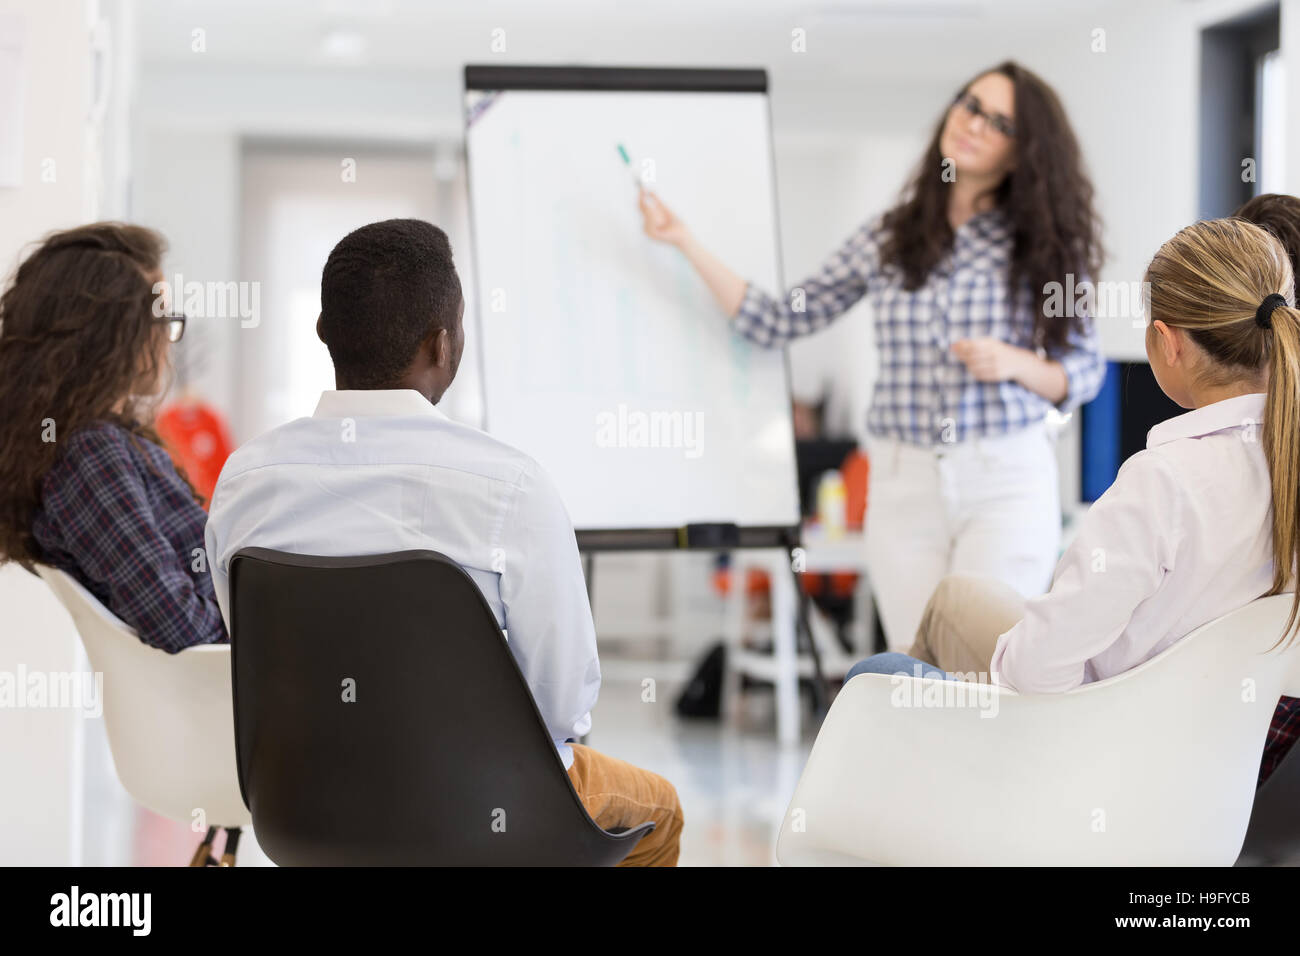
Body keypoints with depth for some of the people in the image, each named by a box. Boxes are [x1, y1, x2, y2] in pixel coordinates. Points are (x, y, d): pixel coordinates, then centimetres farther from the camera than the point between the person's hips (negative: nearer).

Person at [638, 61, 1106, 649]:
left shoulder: (1044, 245, 3)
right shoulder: (886, 240, 9)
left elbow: (1085, 373, 7)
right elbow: (778, 321, 10)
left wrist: (1016, 363, -13)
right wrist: (683, 240, 5)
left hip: (1006, 483, -2)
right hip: (903, 483, 2)